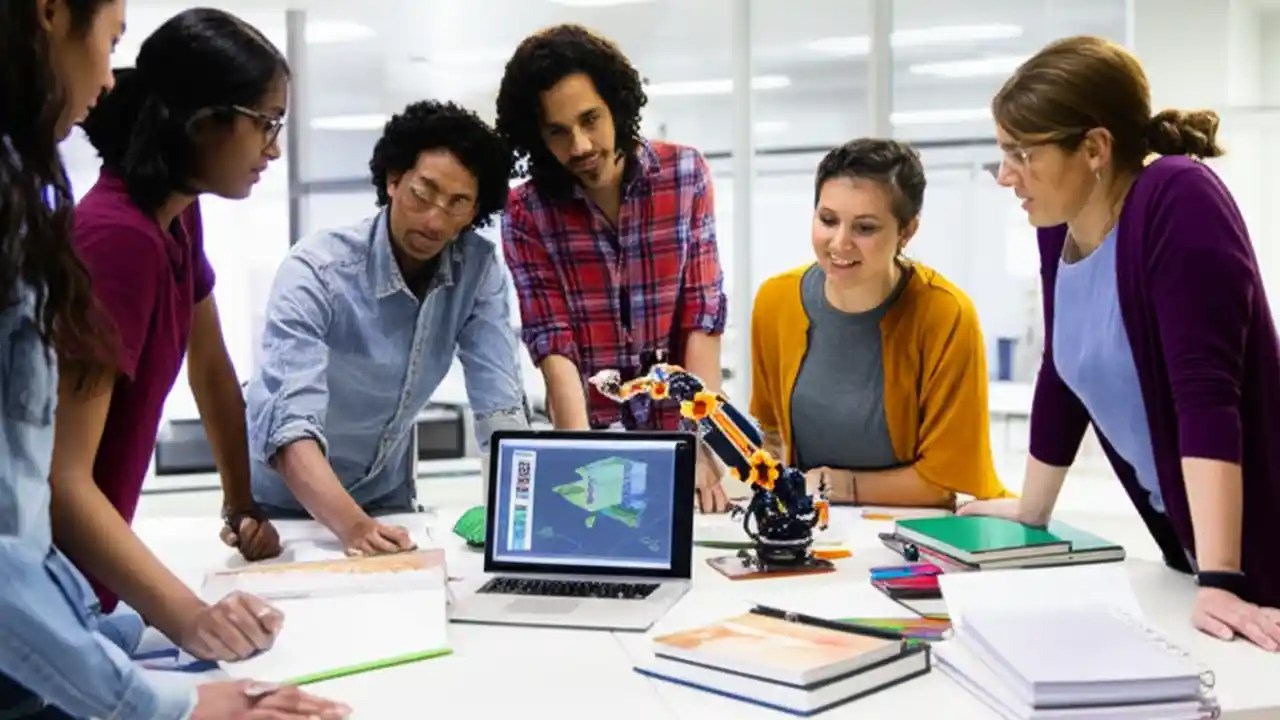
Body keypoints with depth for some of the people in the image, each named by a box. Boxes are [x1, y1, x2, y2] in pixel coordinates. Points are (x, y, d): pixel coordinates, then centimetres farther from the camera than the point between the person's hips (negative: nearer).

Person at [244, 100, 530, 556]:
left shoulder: (480, 269, -12)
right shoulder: (317, 271, -23)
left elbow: (499, 402, -13)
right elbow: (290, 422, -32)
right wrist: (351, 524, -46)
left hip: (386, 494, 2)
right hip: (286, 500, -2)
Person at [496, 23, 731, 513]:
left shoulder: (685, 173, -4)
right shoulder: (526, 212, -5)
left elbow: (703, 317, -6)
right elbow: (553, 343, -10)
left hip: (678, 431, 0)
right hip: (592, 434, 0)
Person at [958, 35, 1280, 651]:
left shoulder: (1178, 201, -21)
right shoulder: (1061, 227, 1)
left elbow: (1206, 393, -29)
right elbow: (1063, 379, 11)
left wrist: (1220, 581, -33)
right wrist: (1028, 516, 18)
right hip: (1185, 536, 7)